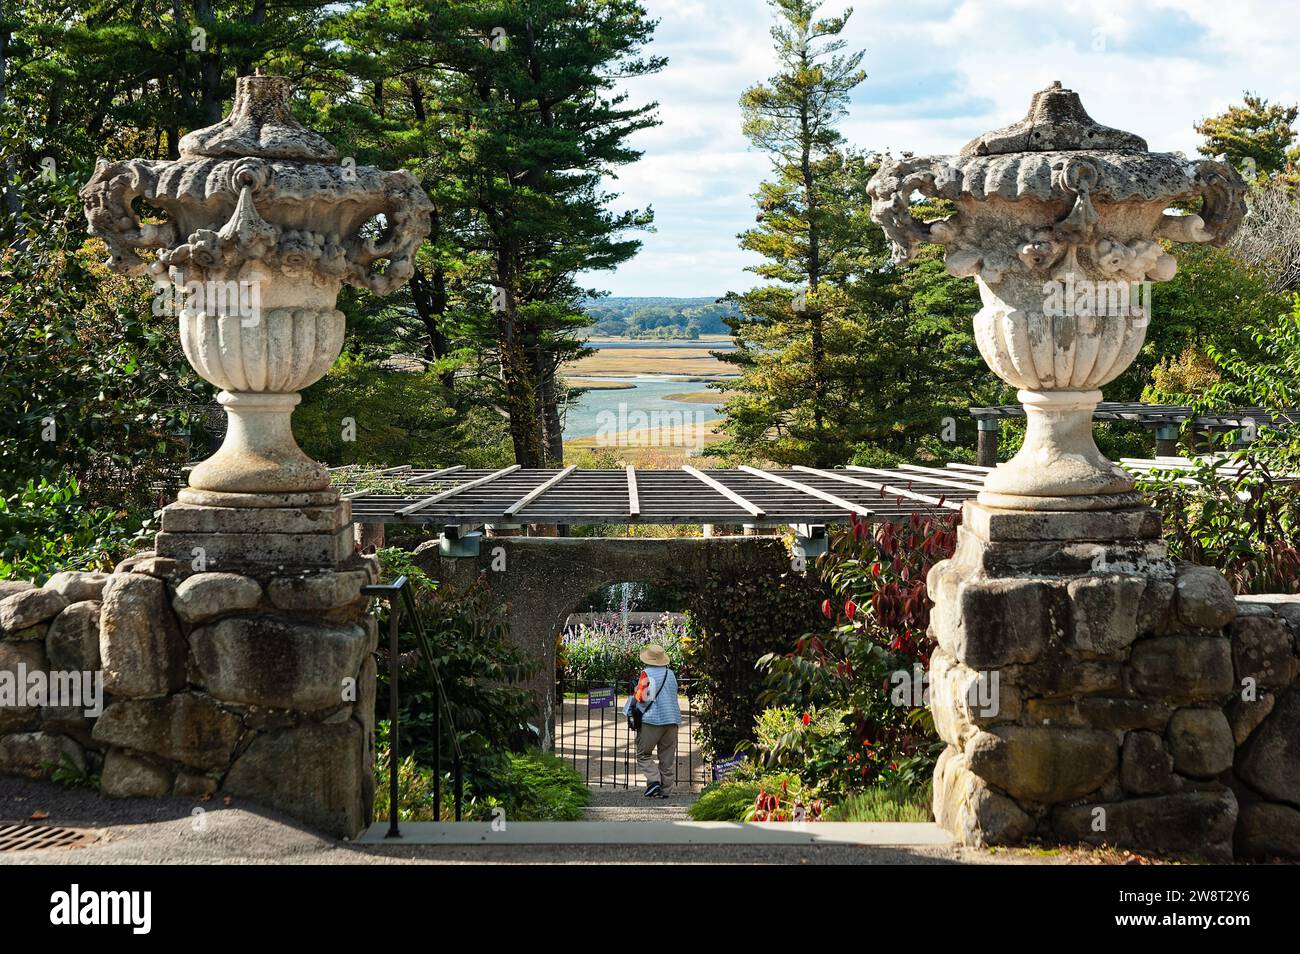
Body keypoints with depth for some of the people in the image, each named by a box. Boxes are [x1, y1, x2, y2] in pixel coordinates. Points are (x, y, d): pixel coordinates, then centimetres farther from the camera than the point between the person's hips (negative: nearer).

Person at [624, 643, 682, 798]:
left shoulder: (647, 674, -8)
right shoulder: (671, 674, 11)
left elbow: (642, 697, -11)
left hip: (652, 720, -5)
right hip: (672, 719, 5)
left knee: (643, 754, 4)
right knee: (668, 757, 8)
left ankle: (653, 780, -14)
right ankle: (666, 790, 7)